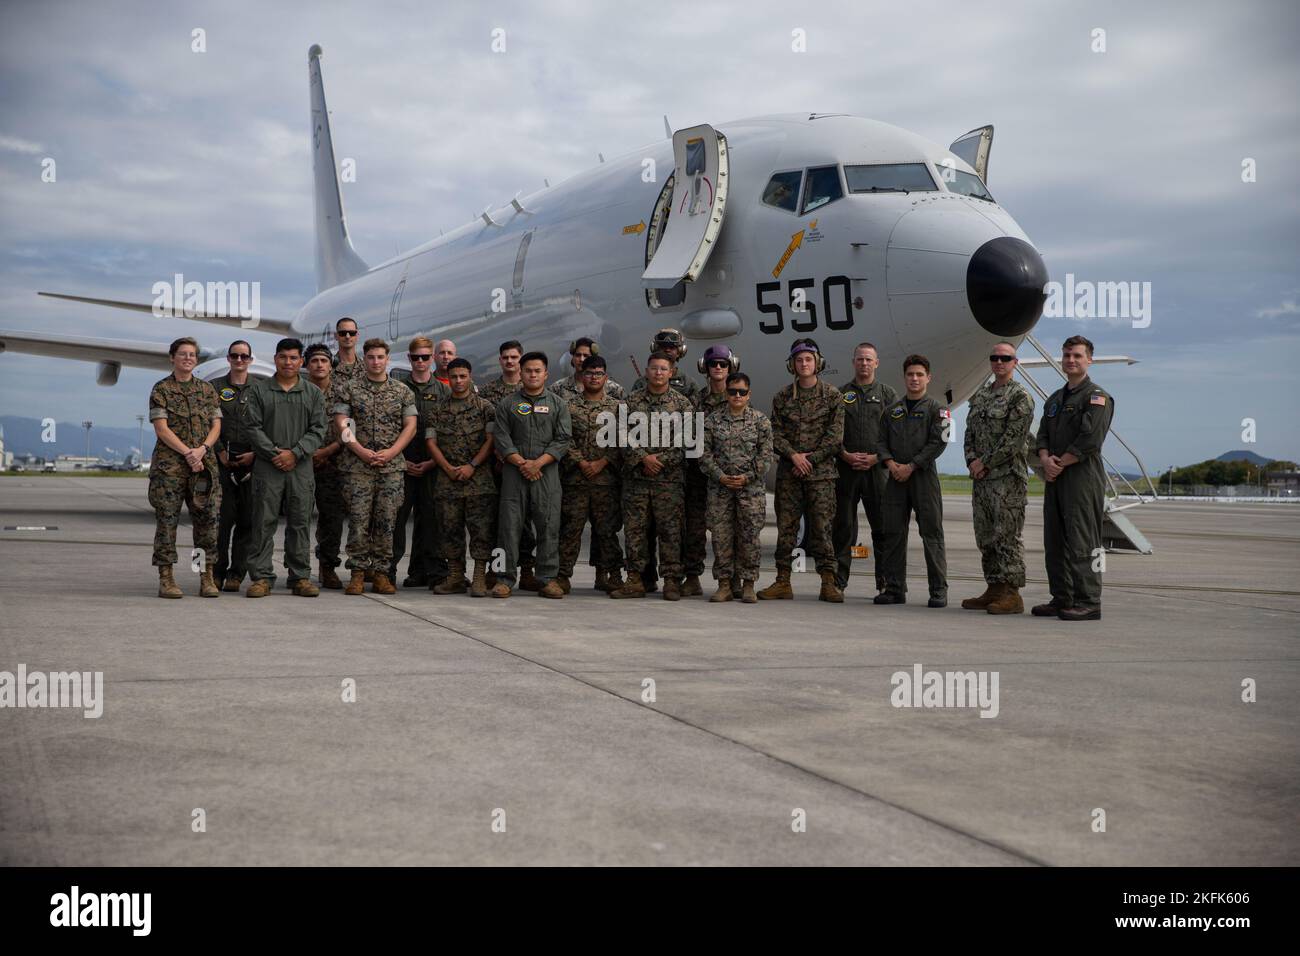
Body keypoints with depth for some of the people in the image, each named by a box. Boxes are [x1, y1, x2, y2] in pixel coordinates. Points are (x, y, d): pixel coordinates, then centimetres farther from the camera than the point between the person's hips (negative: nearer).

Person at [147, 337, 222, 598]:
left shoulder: (207, 390, 14)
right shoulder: (161, 389, 2)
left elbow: (216, 425, 8)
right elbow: (161, 429, -6)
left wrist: (202, 449, -10)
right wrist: (188, 452, -14)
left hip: (204, 464, 3)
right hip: (168, 464, -3)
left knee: (206, 519, 1)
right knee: (167, 520, -3)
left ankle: (206, 577, 7)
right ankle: (166, 579, 1)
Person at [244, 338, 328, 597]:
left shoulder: (313, 394, 11)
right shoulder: (259, 391, 7)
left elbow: (317, 430, 3)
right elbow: (254, 428, 0)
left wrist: (295, 453, -10)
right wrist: (274, 453, -10)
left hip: (301, 467, 1)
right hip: (267, 467, -1)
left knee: (300, 523, 3)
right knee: (264, 522, -2)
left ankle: (301, 576, 9)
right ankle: (261, 577, 2)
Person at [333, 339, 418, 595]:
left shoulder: (402, 391, 10)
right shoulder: (349, 389, 6)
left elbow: (410, 426, 5)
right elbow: (342, 424, -1)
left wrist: (390, 452, -9)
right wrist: (362, 451, -13)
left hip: (392, 466, 1)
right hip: (357, 466, -1)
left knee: (386, 521, 2)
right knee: (358, 520, -3)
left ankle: (381, 573, 8)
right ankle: (358, 573, 4)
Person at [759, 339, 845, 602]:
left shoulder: (832, 395, 3)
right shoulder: (782, 397, 11)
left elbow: (835, 436, -3)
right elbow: (776, 433, 5)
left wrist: (810, 459, -10)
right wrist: (793, 455, -11)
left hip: (821, 473, -3)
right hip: (788, 474, 3)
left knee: (821, 527, -5)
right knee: (786, 527, 4)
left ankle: (828, 583, -2)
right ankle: (783, 582, 9)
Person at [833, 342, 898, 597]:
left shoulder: (887, 394, 9)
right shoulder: (840, 394, 11)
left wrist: (876, 457, -8)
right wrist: (846, 455, -8)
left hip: (877, 468, -1)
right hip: (846, 468, 1)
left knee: (882, 526, -1)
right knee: (843, 526, 3)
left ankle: (885, 582, 4)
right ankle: (838, 581, 8)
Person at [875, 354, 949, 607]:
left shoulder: (935, 409, 2)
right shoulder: (892, 410, 16)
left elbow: (937, 443, -7)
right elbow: (882, 441, 12)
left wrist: (911, 466, -12)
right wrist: (890, 463, -7)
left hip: (923, 476, -4)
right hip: (896, 477, 4)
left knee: (932, 533, -5)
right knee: (893, 534, 4)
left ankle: (939, 590, -1)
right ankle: (895, 588, 11)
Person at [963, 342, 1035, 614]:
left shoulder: (1021, 397, -6)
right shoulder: (980, 395, 17)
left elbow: (1013, 438, -14)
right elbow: (970, 433, 17)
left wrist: (985, 463, -12)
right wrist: (972, 461, 0)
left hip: (1009, 477, -8)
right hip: (981, 478, 8)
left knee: (1007, 536, -8)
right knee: (985, 537, 11)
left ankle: (1011, 594, -5)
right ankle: (994, 590, 19)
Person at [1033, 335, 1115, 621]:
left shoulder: (1097, 396, -5)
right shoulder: (1055, 399, 21)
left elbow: (1091, 439, -15)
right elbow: (1043, 434, 14)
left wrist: (1060, 463, -12)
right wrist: (1045, 459, -6)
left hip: (1084, 477, -8)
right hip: (1055, 479, 8)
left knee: (1081, 542, -10)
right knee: (1054, 541, 10)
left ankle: (1089, 602, -8)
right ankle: (1062, 599, 17)